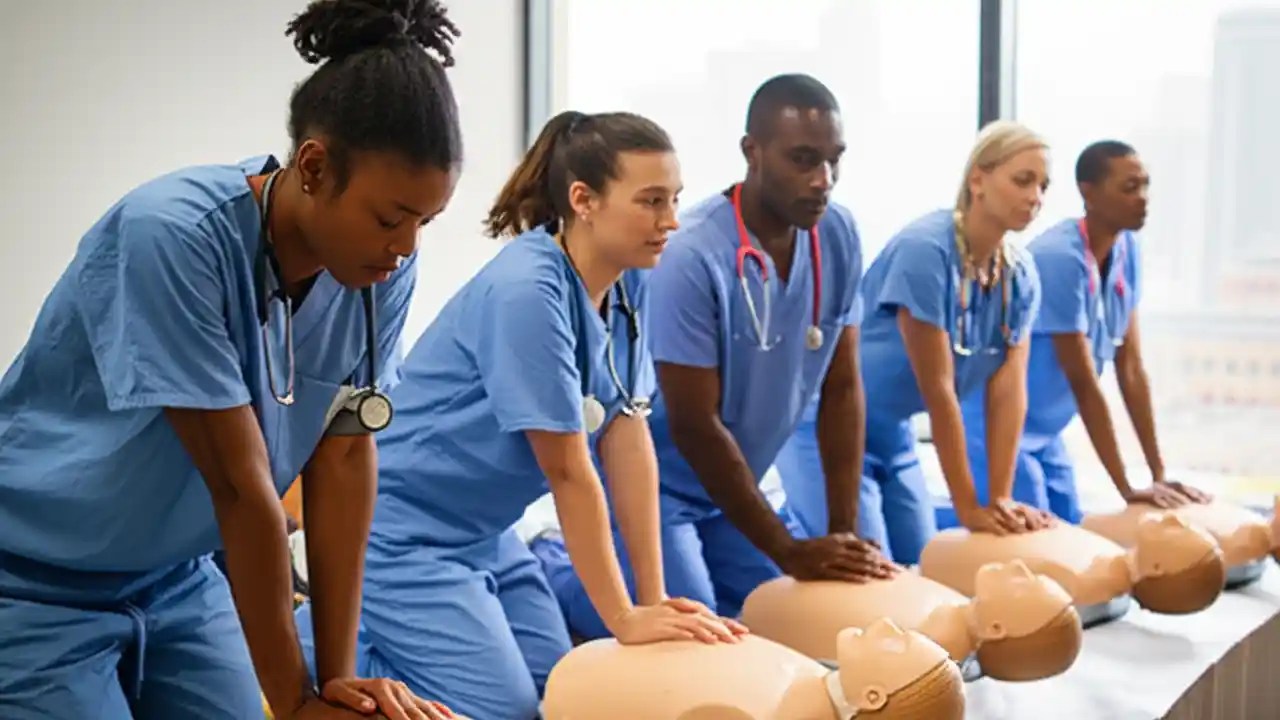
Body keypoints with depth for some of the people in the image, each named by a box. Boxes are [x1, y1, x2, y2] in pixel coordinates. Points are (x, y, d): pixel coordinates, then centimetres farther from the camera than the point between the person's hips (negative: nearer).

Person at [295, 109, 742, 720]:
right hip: (401, 529, -9)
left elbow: (627, 439, -3)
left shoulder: (628, 284, -2)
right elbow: (568, 472, -23)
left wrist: (655, 597, -7)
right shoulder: (525, 292, -26)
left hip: (484, 530, 9)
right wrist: (624, 618, -19)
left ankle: (374, 625, 21)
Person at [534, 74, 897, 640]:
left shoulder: (839, 236, -8)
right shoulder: (693, 258, -27)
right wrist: (789, 552, -21)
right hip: (654, 482, -7)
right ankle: (550, 572, 11)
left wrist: (844, 531, -8)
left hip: (735, 480, 7)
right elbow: (695, 426, -24)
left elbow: (842, 390, -3)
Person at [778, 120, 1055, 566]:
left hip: (895, 434, 8)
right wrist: (968, 508, -21)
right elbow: (937, 388, -24)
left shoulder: (1021, 277, -2)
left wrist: (1001, 499, -13)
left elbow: (1009, 390, -6)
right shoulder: (925, 250, -24)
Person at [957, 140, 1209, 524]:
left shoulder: (1127, 249, 0)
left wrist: (1160, 474, -3)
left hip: (1046, 431, 8)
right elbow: (1083, 383, -22)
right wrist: (1126, 488, -19)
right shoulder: (1059, 258, -24)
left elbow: (1131, 368, 0)